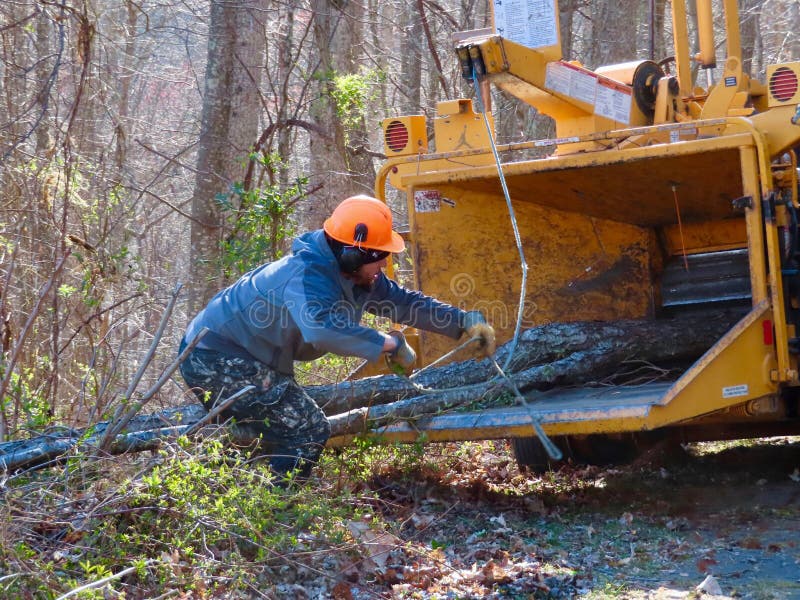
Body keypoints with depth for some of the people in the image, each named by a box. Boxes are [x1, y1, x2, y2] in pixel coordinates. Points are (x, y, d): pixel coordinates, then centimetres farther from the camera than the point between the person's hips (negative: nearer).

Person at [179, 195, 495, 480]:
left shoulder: (358, 276, 0)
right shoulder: (306, 276, -29)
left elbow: (404, 301, 8)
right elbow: (322, 328, -48)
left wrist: (465, 322, 0)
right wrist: (390, 344, -43)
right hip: (215, 361, -10)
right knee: (308, 431, -12)